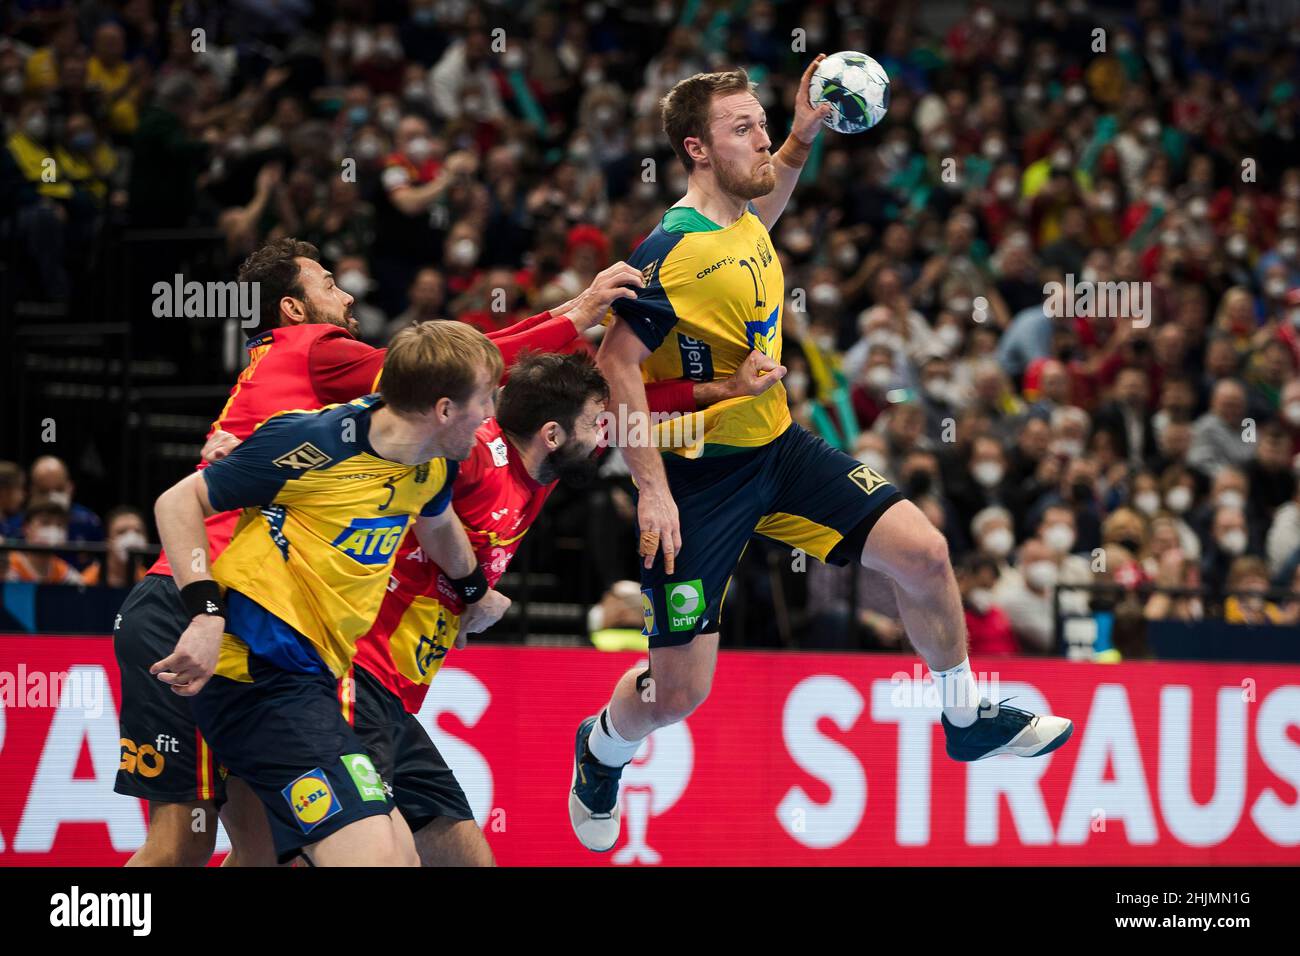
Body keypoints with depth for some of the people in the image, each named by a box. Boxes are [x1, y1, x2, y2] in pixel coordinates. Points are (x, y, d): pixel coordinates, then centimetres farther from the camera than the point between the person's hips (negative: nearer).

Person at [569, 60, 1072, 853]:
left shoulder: (744, 218, 3)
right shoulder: (671, 252, -22)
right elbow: (616, 364, -22)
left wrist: (804, 136, 15)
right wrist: (653, 491, -24)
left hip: (778, 448, 7)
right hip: (700, 477, -7)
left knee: (924, 554, -5)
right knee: (677, 694, -5)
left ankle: (966, 719, 17)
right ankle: (601, 750, 31)